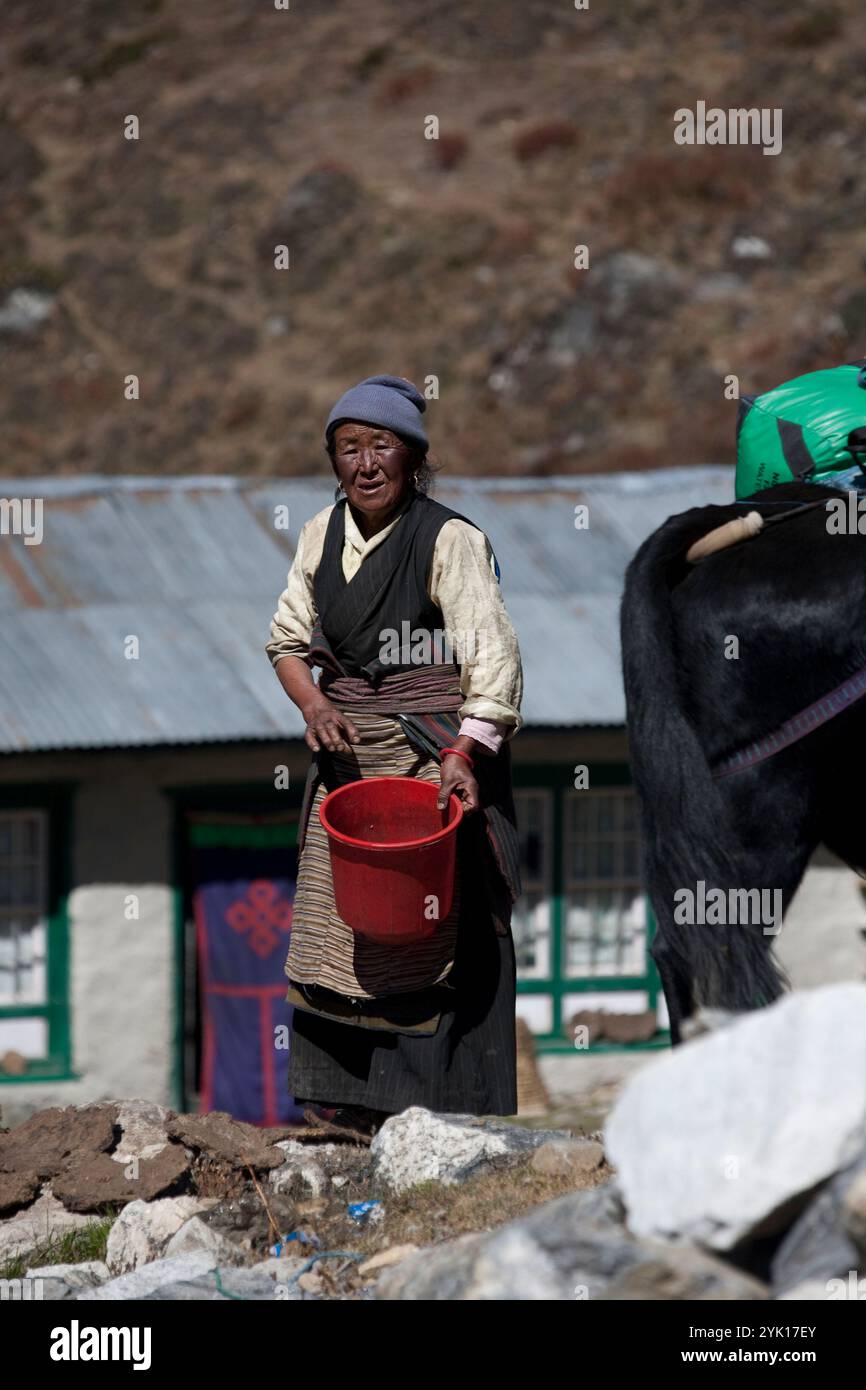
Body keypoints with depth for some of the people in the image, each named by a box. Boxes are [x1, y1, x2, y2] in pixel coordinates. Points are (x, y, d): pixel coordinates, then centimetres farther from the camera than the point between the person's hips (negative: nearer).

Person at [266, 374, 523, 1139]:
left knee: (434, 925, -6)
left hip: (434, 752, -6)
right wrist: (313, 705, -6)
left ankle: (433, 1106, -1)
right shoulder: (322, 536, 6)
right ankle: (348, 1097, 21)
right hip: (351, 753, 7)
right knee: (338, 919, 10)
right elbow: (289, 637, 15)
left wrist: (463, 753, -32)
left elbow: (492, 657, -20)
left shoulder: (451, 541, -13)